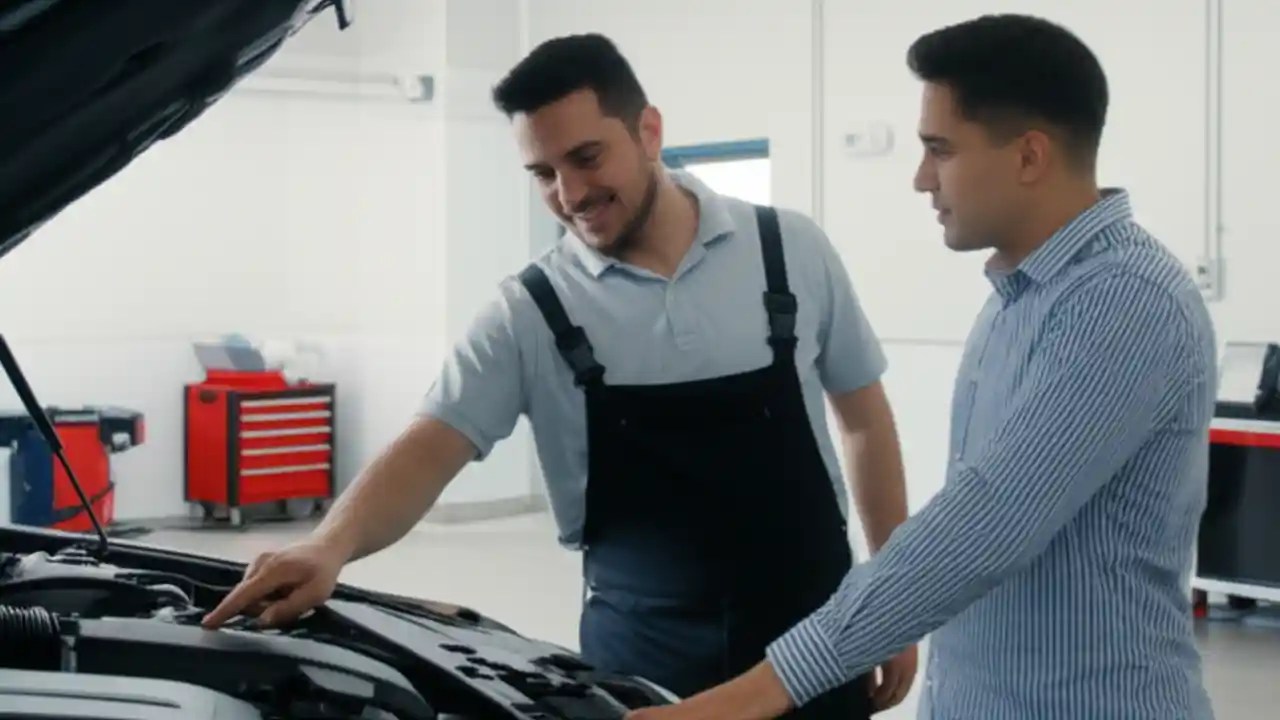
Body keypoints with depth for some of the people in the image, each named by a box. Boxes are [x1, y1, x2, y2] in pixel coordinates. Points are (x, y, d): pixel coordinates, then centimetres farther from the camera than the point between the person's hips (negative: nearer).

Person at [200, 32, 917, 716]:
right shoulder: (531, 314, -5)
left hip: (812, 636, 1)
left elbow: (865, 418, 6)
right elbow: (429, 449, -11)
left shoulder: (792, 249, -3)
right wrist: (330, 546, -32)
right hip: (642, 649, 0)